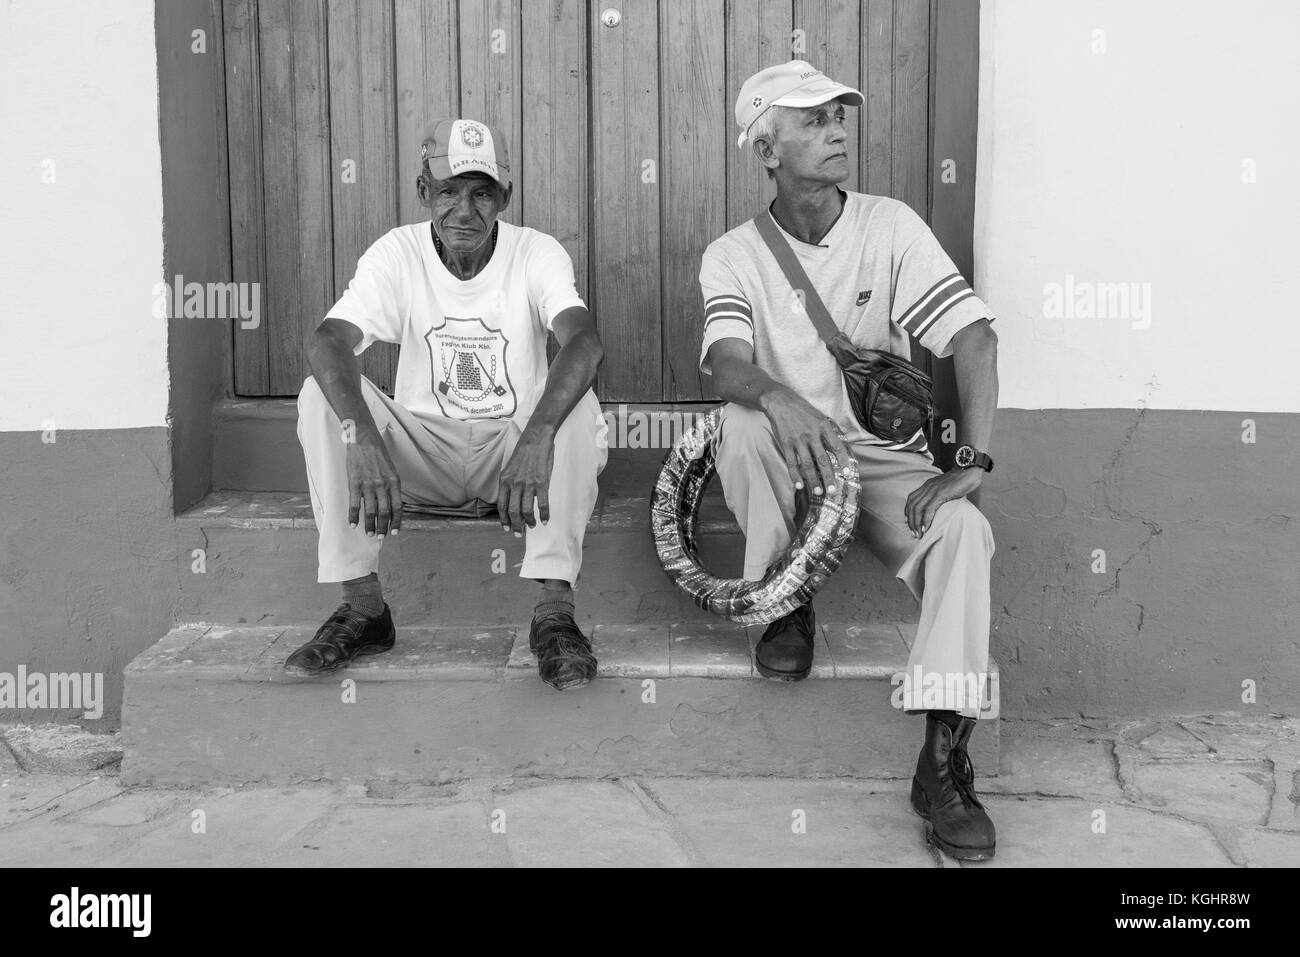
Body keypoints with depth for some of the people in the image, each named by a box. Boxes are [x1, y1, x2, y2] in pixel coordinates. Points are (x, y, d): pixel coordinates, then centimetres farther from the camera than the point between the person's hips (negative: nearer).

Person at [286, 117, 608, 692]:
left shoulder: (538, 254, -10)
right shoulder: (397, 253, -7)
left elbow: (585, 342, -30)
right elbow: (327, 342, -23)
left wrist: (537, 438, -49)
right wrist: (363, 438, -43)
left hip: (514, 447, -1)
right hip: (424, 449, 2)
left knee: (576, 405, -31)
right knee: (324, 396, -22)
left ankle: (554, 611, -31)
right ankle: (363, 605, -20)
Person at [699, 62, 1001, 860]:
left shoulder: (890, 227, -1)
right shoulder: (734, 256, -1)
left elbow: (973, 336, -9)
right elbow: (726, 362, -19)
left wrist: (974, 461, -22)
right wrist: (778, 399, -44)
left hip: (887, 457, 0)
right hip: (790, 460, 0)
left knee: (964, 530, -29)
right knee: (742, 426, -32)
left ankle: (945, 759, -25)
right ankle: (785, 607, -10)